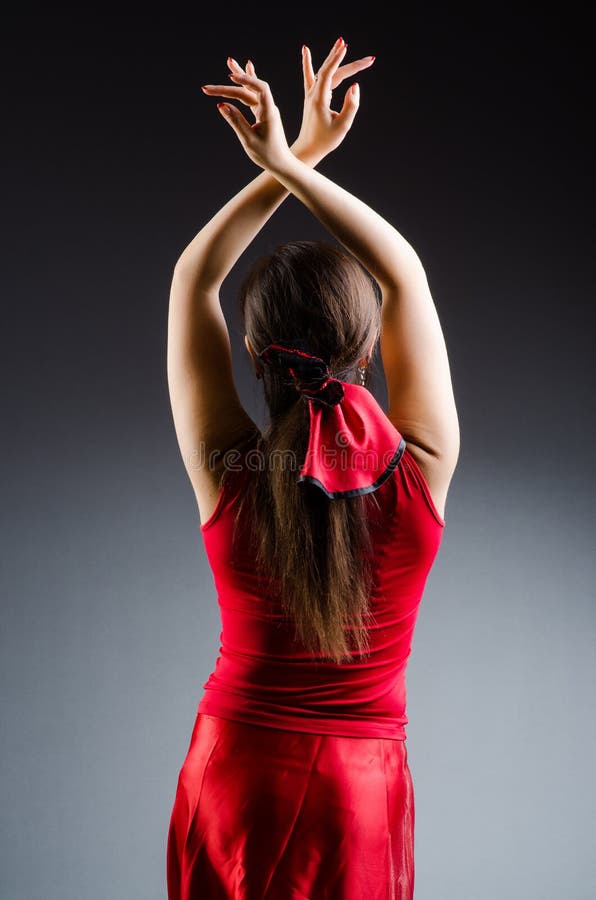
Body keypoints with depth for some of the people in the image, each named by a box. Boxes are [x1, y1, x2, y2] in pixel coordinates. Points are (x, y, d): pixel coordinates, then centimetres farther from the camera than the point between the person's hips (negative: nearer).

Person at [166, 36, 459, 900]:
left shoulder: (229, 478, -21)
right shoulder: (420, 476, -21)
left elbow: (192, 281, -9)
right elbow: (405, 274, -10)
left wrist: (294, 158, -9)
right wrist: (291, 164, -12)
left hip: (235, 772, 0)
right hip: (361, 793, 0)